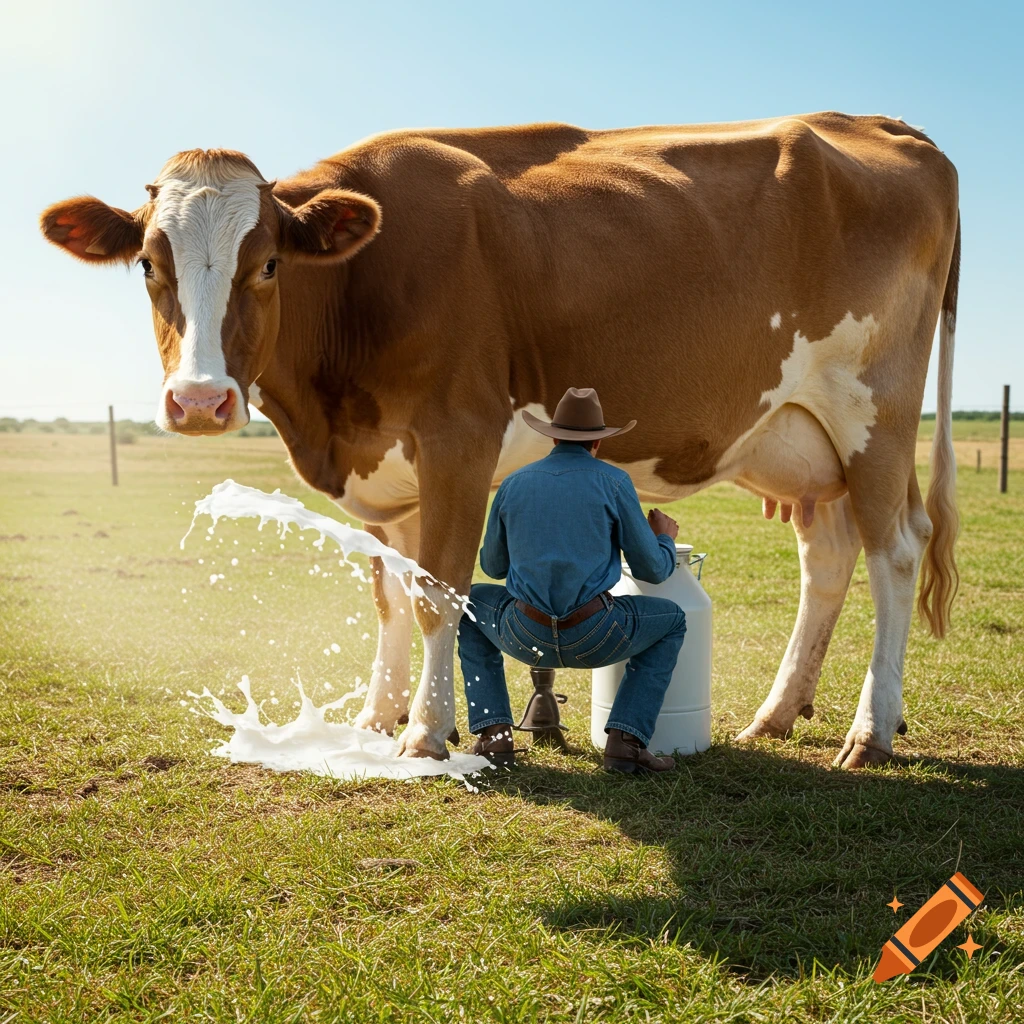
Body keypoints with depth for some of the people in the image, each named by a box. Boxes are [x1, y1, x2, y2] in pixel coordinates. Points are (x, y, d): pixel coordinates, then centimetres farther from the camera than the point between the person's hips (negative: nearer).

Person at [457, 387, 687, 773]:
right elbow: (652, 570, 4)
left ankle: (494, 733, 18)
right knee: (671, 620, 26)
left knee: (470, 602, 33)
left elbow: (493, 566, 21)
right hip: (595, 640, -2)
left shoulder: (513, 483, 9)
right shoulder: (614, 482, 1)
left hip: (524, 638, 2)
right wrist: (665, 538, 27)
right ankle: (626, 739, 9)